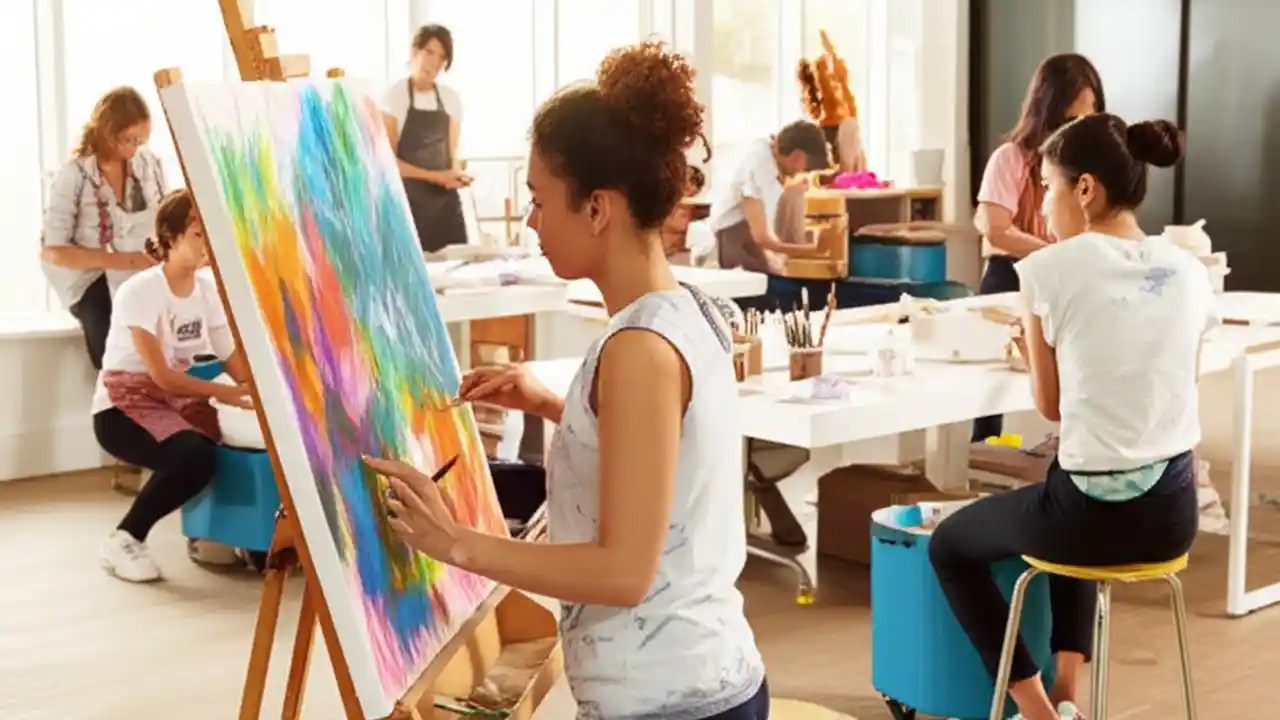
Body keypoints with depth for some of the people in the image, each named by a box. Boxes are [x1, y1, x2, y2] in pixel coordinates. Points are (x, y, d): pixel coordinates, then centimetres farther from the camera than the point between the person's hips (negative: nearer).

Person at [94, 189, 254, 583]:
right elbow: (161, 375, -20)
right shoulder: (139, 291, -17)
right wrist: (225, 393, -28)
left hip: (178, 399, 6)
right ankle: (124, 540, -11)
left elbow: (237, 362, -2)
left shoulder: (208, 288, 2)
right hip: (125, 405, -5)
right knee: (195, 456, -34)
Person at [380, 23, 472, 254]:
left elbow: (452, 153, 13)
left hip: (445, 198, 4)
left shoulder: (451, 99, 9)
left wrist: (456, 174, -10)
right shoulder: (394, 96, -5)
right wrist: (433, 176, -17)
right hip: (406, 198, -4)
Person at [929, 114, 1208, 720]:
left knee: (949, 544, 23)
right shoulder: (1190, 273, 4)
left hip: (1094, 514, -6)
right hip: (1174, 511, 6)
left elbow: (1051, 405, -3)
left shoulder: (1050, 269, -10)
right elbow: (1162, 383, 14)